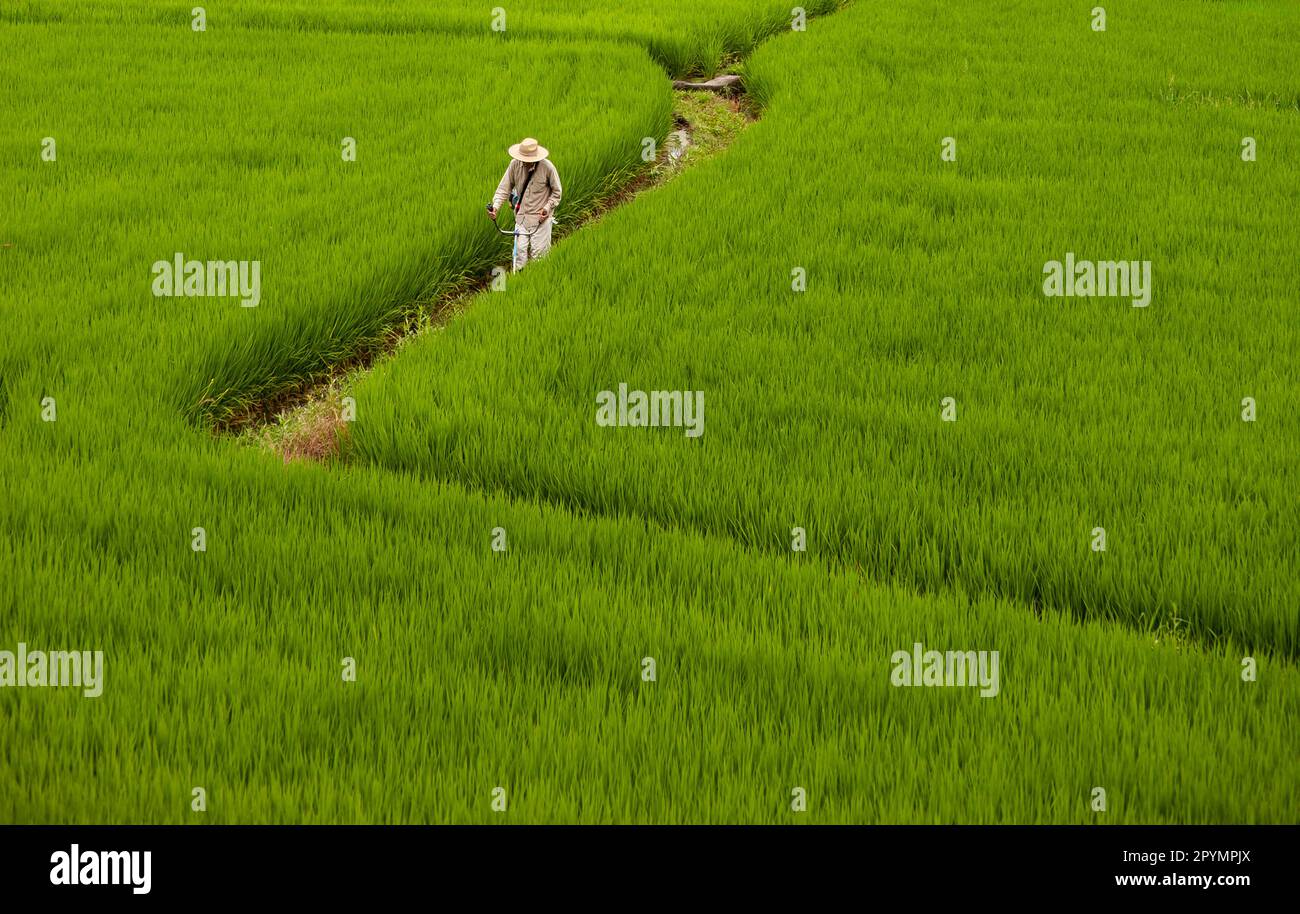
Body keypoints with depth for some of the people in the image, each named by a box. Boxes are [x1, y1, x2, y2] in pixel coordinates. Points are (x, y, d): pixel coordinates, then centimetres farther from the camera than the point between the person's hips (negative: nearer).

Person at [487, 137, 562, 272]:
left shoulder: (547, 167, -15)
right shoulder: (515, 164, -9)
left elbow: (557, 191, -1)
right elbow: (504, 188, -4)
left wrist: (548, 207, -13)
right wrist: (496, 205, -18)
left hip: (540, 217, -3)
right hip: (521, 215, 3)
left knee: (538, 251, 0)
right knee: (520, 249, -1)